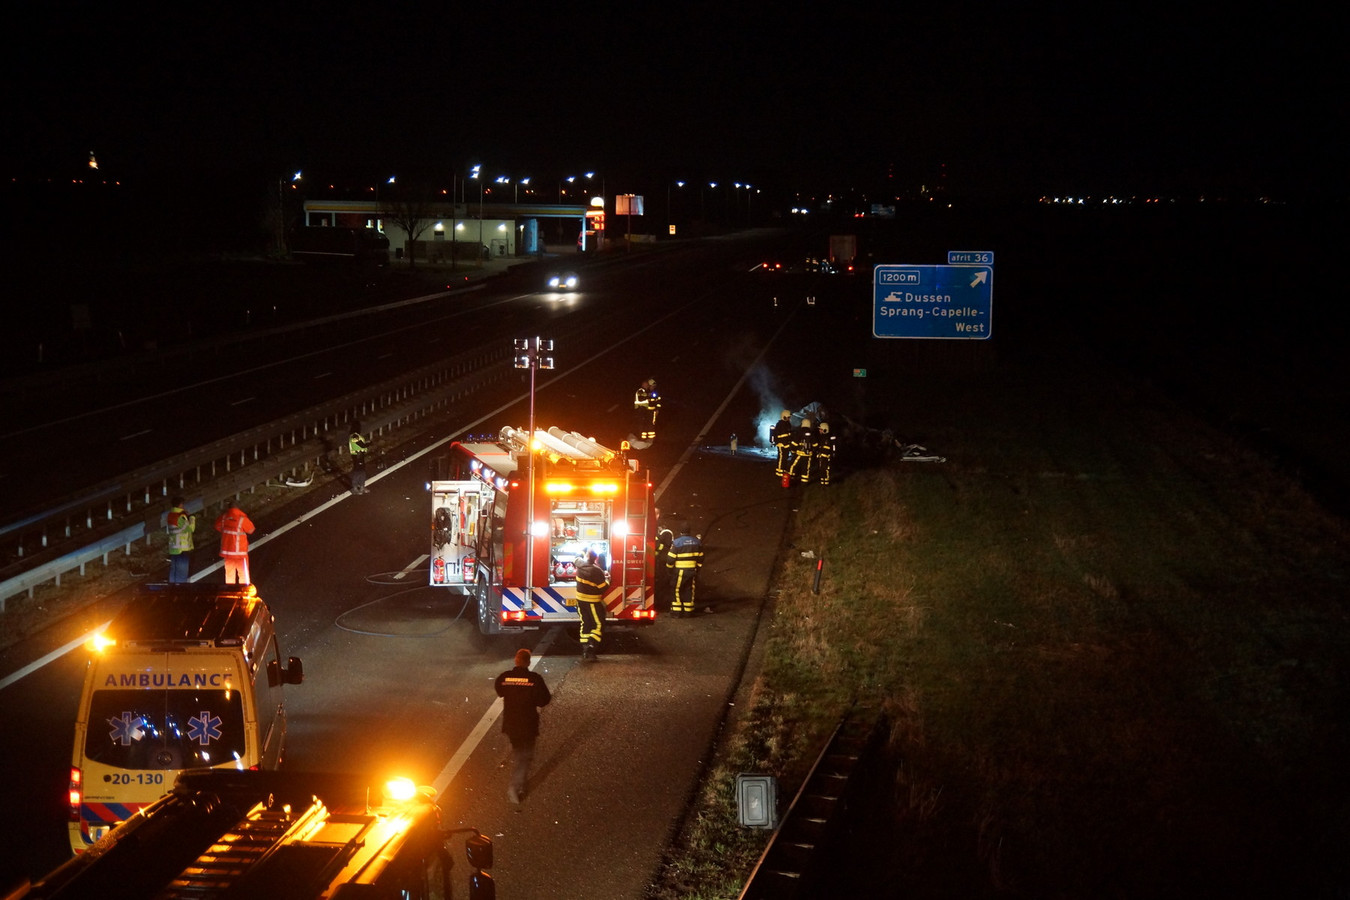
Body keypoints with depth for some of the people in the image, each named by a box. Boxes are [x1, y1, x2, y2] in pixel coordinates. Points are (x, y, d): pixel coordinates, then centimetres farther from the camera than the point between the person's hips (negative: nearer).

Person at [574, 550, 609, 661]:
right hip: (592, 602, -6)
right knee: (599, 625, 2)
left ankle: (584, 651, 15)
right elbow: (603, 588, -18)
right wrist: (607, 579, 1)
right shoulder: (597, 571, -24)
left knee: (585, 624, 14)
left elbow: (577, 559, 21)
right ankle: (590, 650, -9)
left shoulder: (580, 564, -5)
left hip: (580, 601, 7)